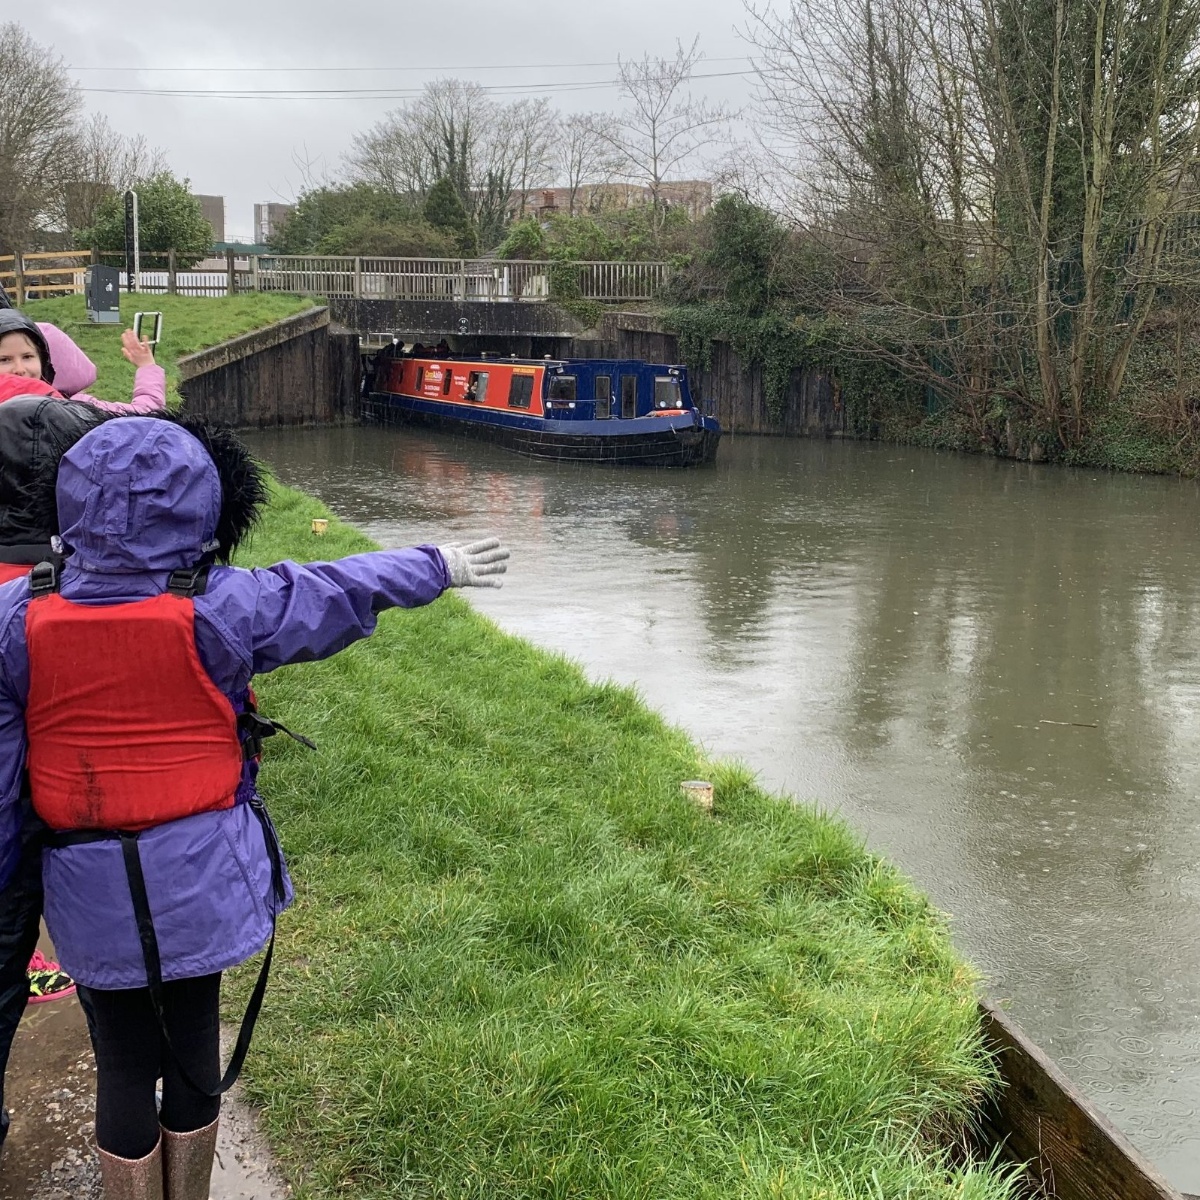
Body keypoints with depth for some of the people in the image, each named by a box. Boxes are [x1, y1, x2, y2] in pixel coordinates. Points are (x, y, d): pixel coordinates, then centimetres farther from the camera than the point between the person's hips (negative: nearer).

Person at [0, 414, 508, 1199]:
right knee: (194, 1047, 18)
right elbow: (339, 593, 0)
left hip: (92, 893, 1)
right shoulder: (222, 608, -15)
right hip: (201, 879, 0)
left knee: (123, 1066, 14)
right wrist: (440, 567, 16)